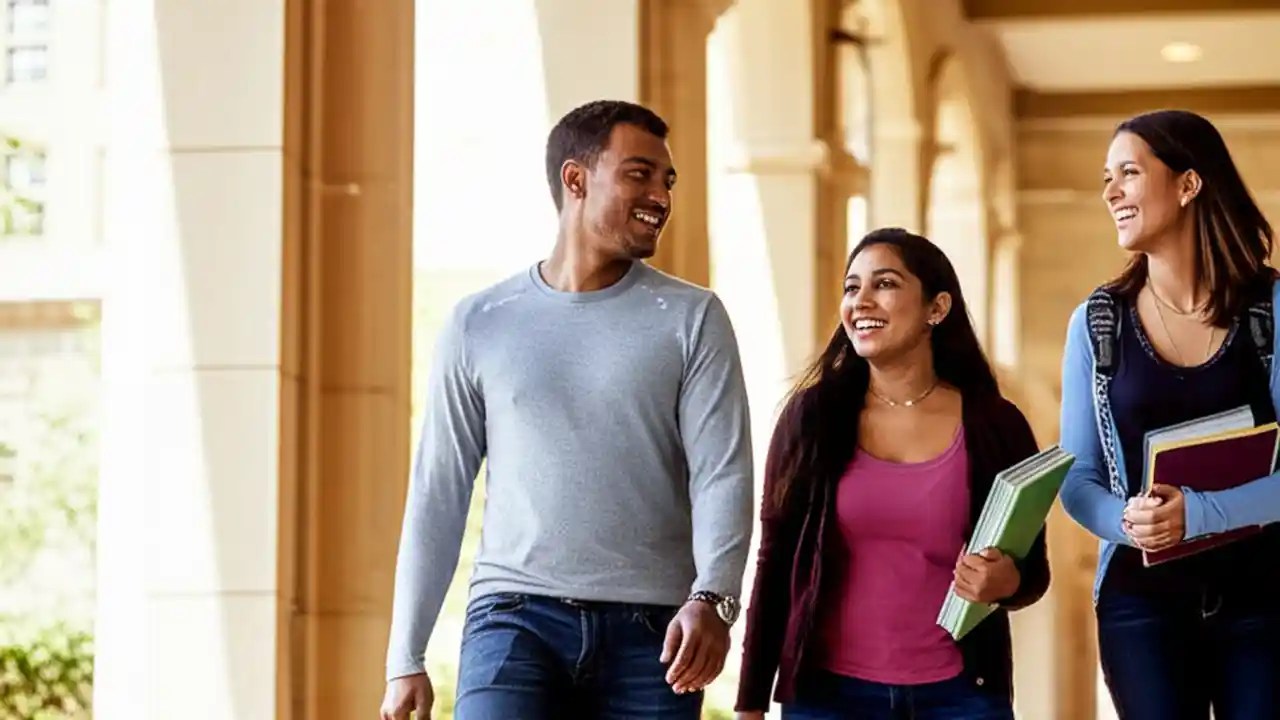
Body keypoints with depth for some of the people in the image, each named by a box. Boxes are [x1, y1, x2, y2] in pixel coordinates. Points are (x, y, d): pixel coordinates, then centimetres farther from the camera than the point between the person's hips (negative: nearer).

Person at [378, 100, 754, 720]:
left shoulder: (691, 320, 5)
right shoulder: (479, 326, 8)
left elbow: (723, 474, -5)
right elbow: (438, 496, 10)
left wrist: (711, 599, -23)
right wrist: (406, 657, 6)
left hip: (649, 629, 0)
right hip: (516, 615, 0)